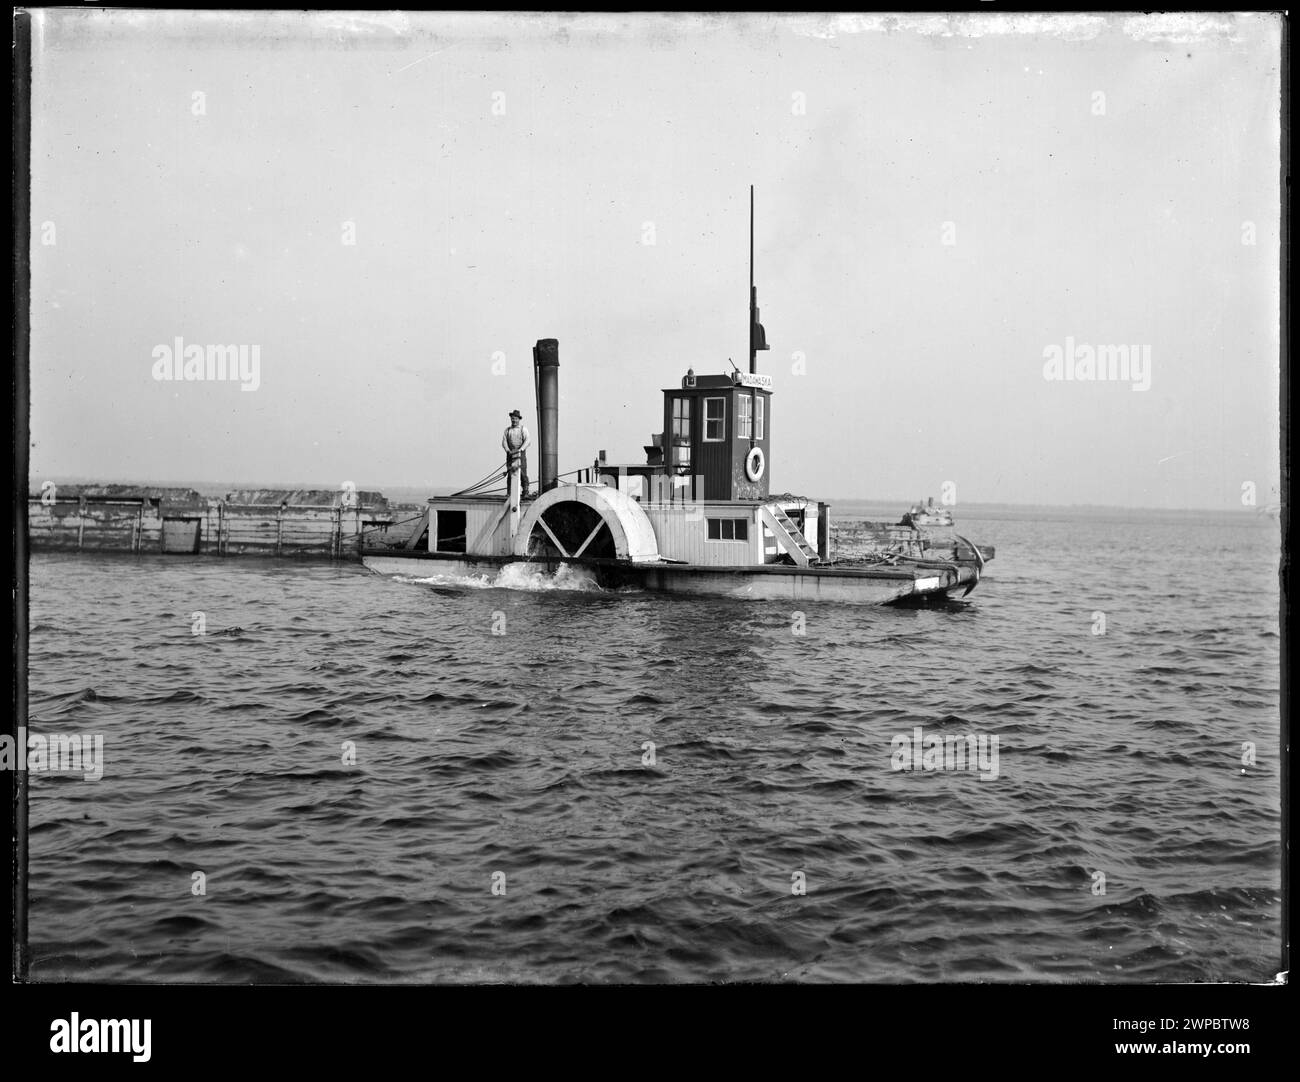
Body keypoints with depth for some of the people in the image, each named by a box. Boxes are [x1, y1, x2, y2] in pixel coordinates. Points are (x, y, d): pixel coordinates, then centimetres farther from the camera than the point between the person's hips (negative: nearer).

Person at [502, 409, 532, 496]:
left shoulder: (523, 429, 9)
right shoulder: (507, 430, 16)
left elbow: (528, 441, -3)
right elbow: (504, 441, 7)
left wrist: (520, 449, -17)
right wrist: (508, 451, -12)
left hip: (521, 454, -2)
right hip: (510, 455, 2)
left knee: (523, 473, -8)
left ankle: (525, 491, -6)